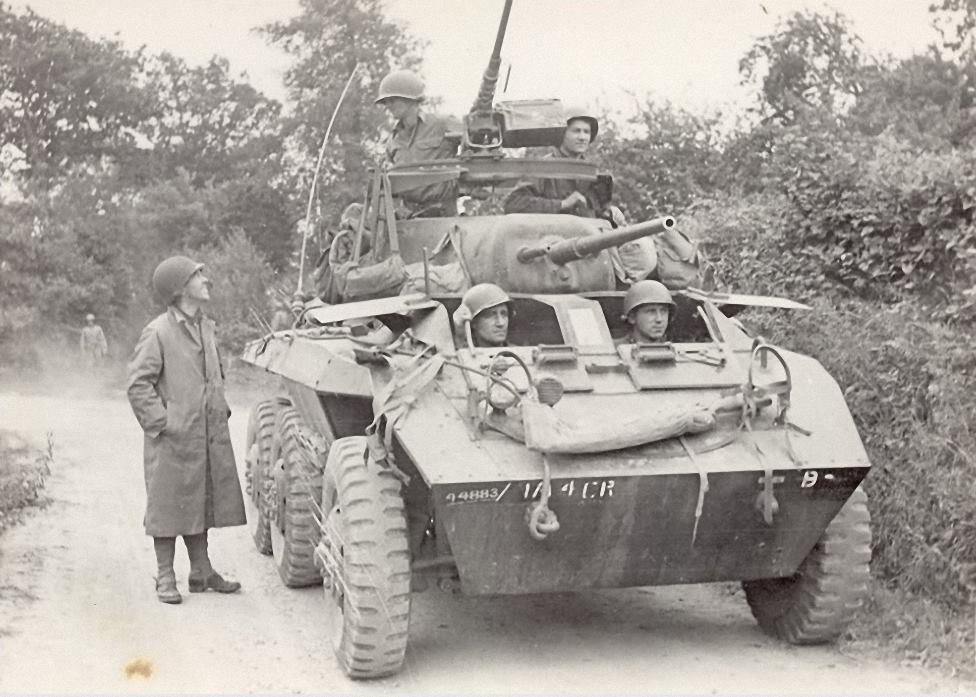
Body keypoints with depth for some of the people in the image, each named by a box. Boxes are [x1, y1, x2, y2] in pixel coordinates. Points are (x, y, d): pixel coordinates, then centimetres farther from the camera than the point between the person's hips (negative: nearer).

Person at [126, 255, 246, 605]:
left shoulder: (207, 328, 11)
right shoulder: (157, 332, -12)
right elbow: (138, 384, -13)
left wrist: (220, 410, 14)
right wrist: (161, 422, -16)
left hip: (209, 437, 7)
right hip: (171, 440, -7)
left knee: (202, 503, 14)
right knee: (168, 506, 2)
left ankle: (201, 572, 24)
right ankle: (165, 578, 12)